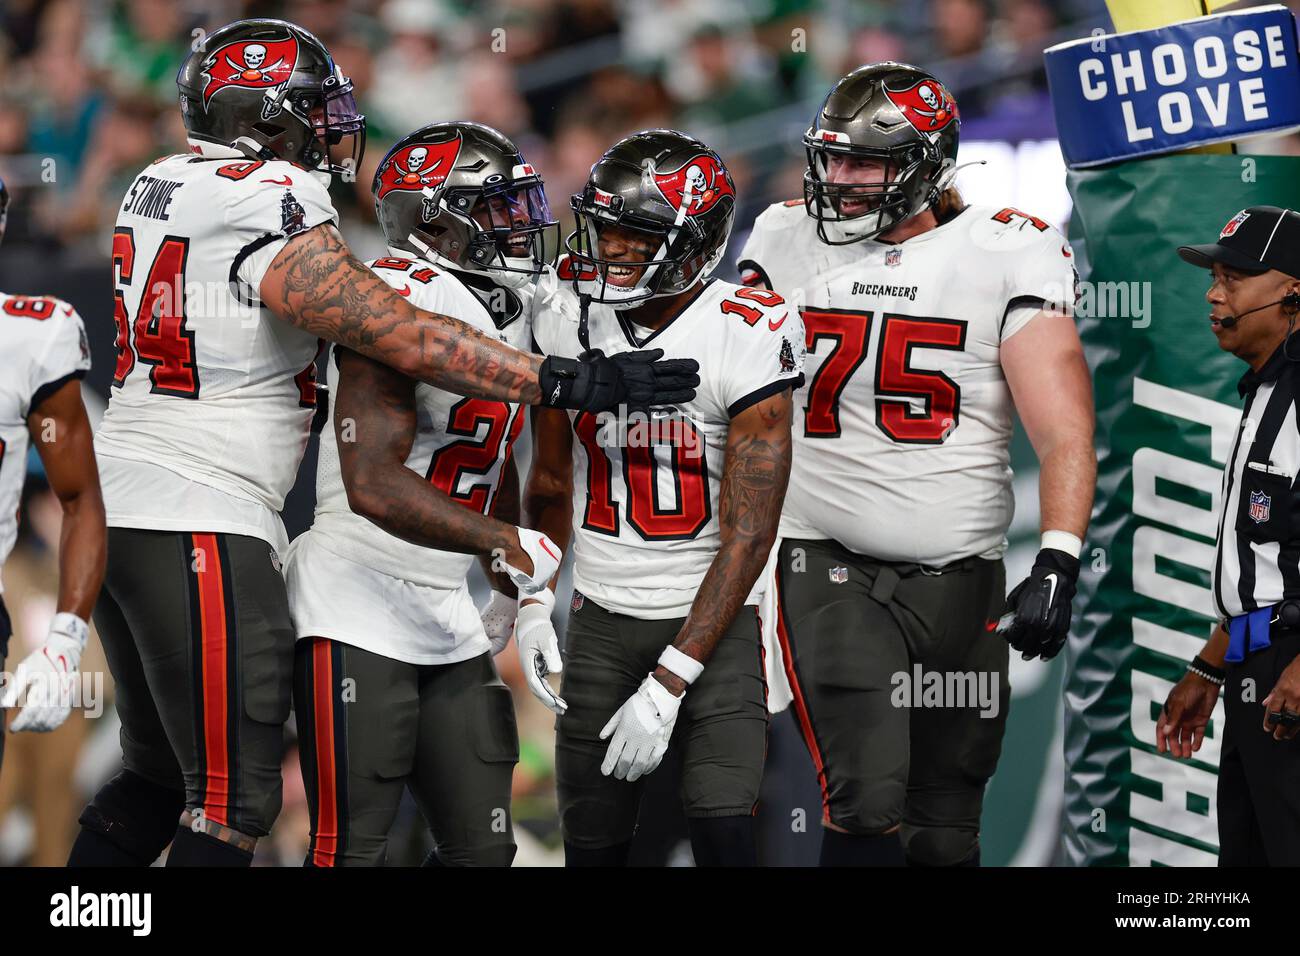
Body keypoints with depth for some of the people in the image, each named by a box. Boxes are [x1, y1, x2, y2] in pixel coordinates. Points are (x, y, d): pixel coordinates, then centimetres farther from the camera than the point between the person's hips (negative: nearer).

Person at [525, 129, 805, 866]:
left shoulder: (749, 339, -16)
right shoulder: (570, 325, 0)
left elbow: (748, 534, -16)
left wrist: (668, 685, -19)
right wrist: (534, 602, 0)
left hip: (712, 619, -4)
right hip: (600, 619, 4)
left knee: (725, 833, -18)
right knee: (593, 846, 5)